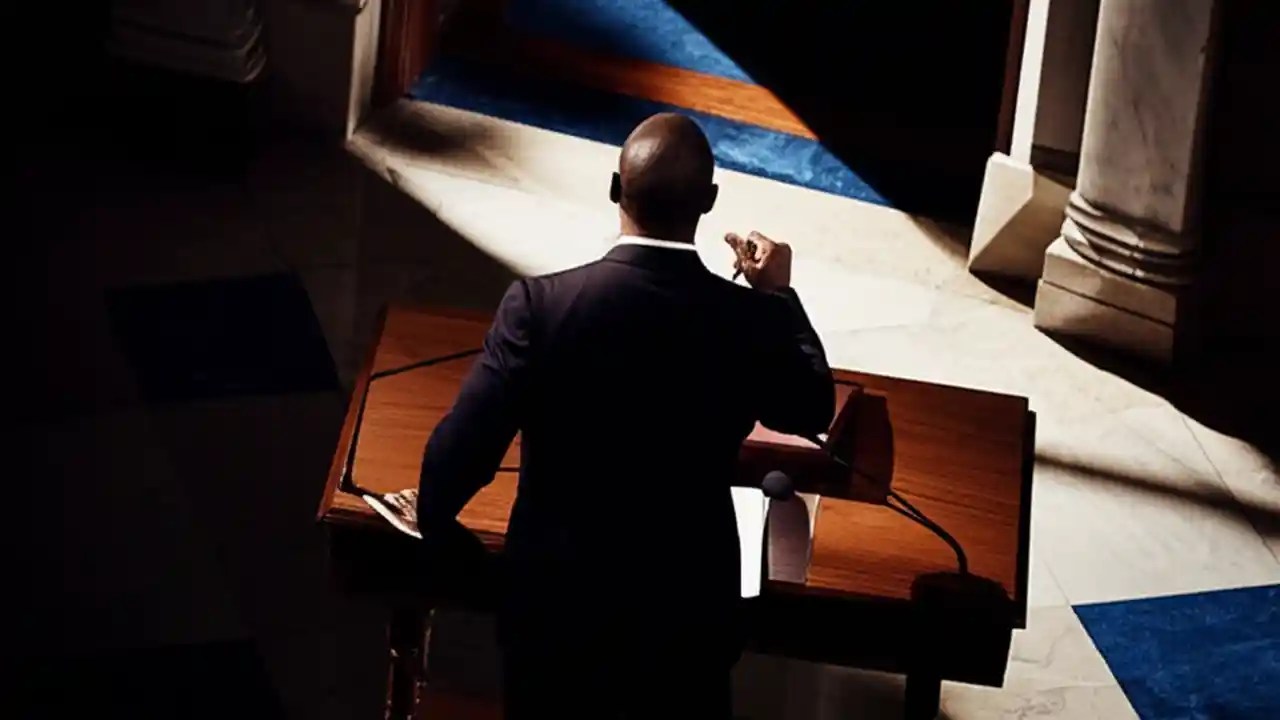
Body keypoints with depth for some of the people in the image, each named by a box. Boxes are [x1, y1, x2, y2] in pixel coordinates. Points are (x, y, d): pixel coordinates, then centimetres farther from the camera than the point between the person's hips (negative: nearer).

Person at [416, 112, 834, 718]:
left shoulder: (542, 303, -20)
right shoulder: (753, 321, -15)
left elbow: (465, 445, -20)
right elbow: (812, 412, 6)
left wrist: (433, 520, 1)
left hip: (556, 592, -1)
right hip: (689, 600, 1)